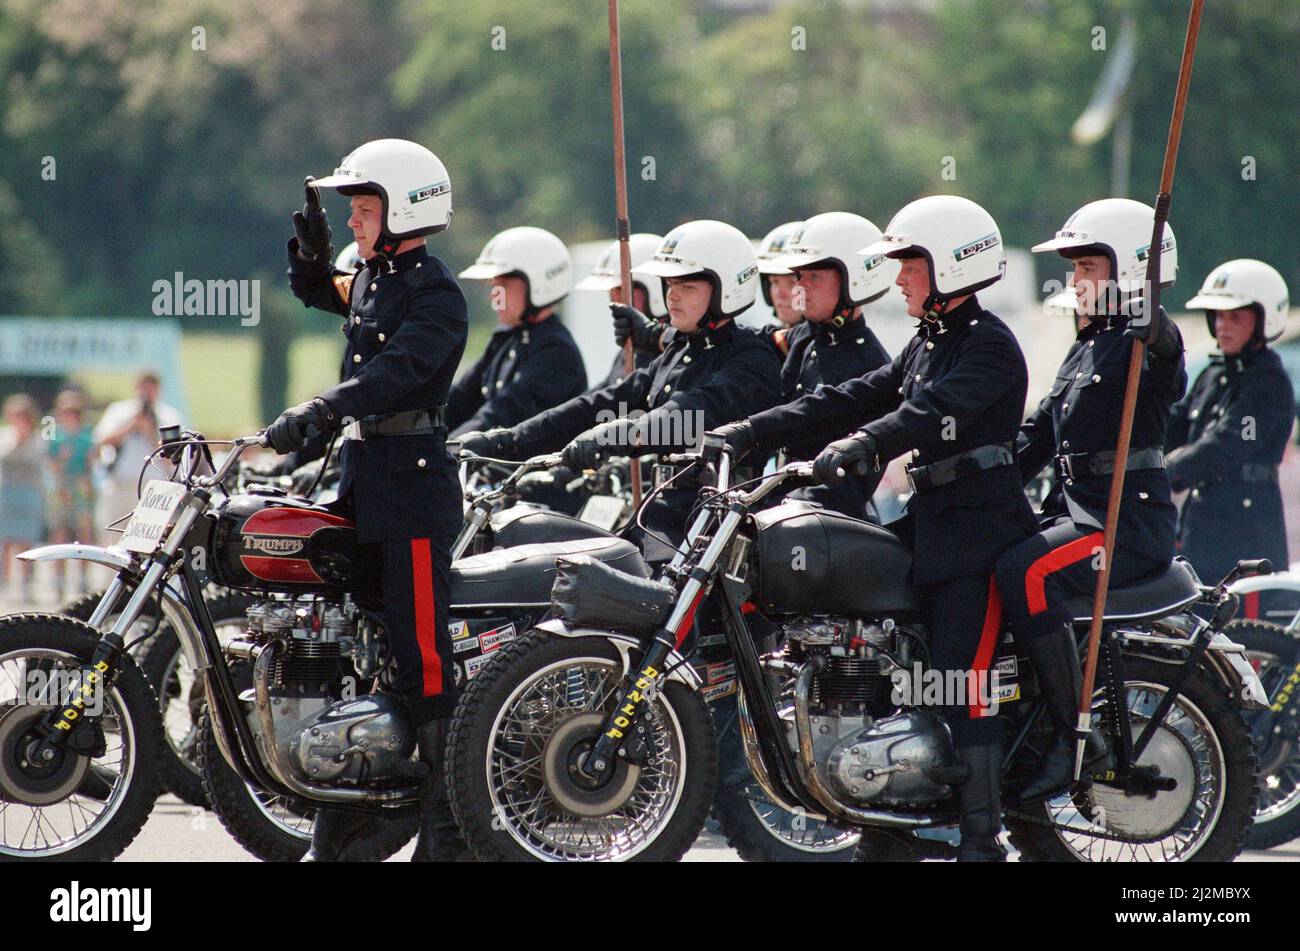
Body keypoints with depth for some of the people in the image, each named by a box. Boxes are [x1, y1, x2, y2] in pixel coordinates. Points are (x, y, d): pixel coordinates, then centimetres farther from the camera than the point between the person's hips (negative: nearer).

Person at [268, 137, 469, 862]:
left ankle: (449, 826, -9)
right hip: (363, 476, 10)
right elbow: (315, 289, 37)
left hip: (414, 479, -10)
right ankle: (348, 808, 21)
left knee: (422, 658, -11)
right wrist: (311, 243, 16)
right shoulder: (372, 280, 16)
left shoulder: (435, 293, -12)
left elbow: (398, 370, -27)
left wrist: (317, 412, -38)